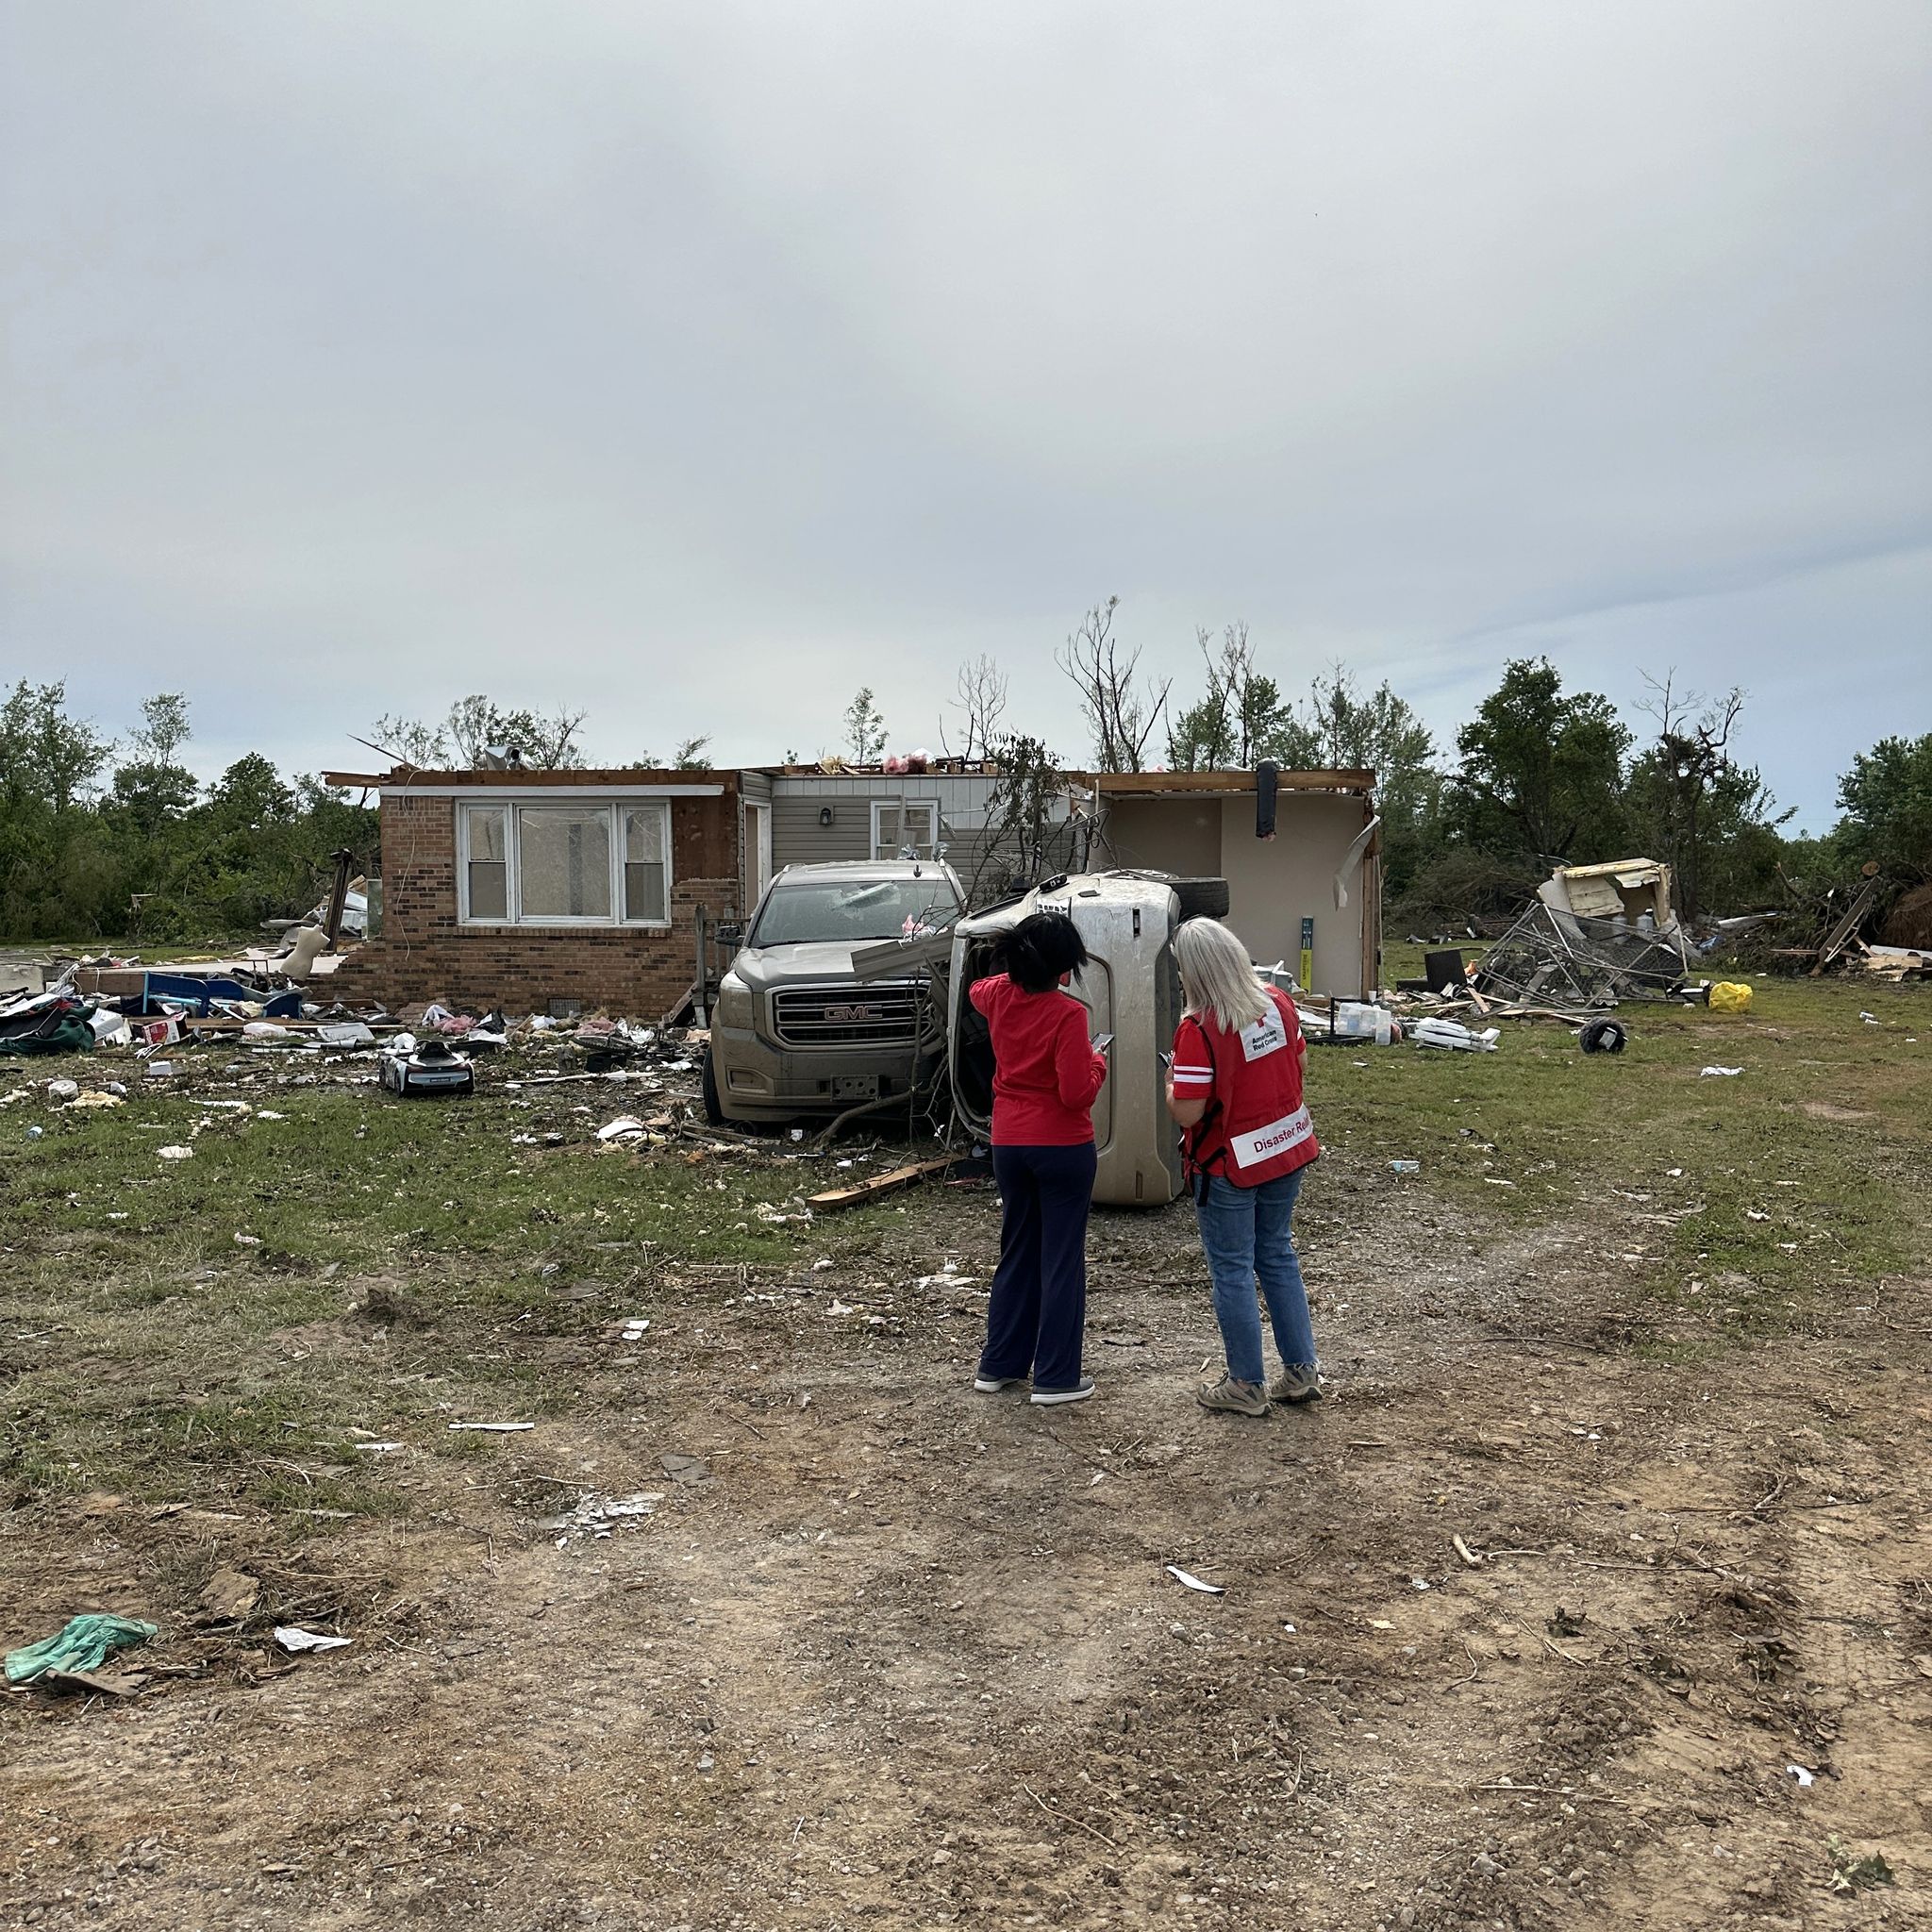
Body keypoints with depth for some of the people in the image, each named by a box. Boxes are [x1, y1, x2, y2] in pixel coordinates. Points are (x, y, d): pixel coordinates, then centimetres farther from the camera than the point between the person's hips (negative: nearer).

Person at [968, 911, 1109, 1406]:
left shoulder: (999, 996, -1)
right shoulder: (1068, 1013, -19)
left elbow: (977, 989, 26)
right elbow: (1077, 1094, -20)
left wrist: (1022, 968, 23)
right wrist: (1097, 1063, -2)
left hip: (1009, 1145, 6)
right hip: (1063, 1148, -6)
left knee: (1017, 1253, 18)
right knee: (1062, 1259, 4)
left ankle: (999, 1365, 24)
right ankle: (1056, 1378, 8)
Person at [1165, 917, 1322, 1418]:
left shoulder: (1197, 1029, -24)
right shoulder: (1277, 1002, -4)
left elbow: (1186, 1113, -22)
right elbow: (1299, 1062, 10)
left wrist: (1171, 1078, -4)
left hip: (1230, 1165, -6)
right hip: (1288, 1150, 6)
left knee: (1232, 1269, 8)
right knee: (1278, 1255, 20)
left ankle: (1246, 1385, 17)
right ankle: (1301, 1371, 26)